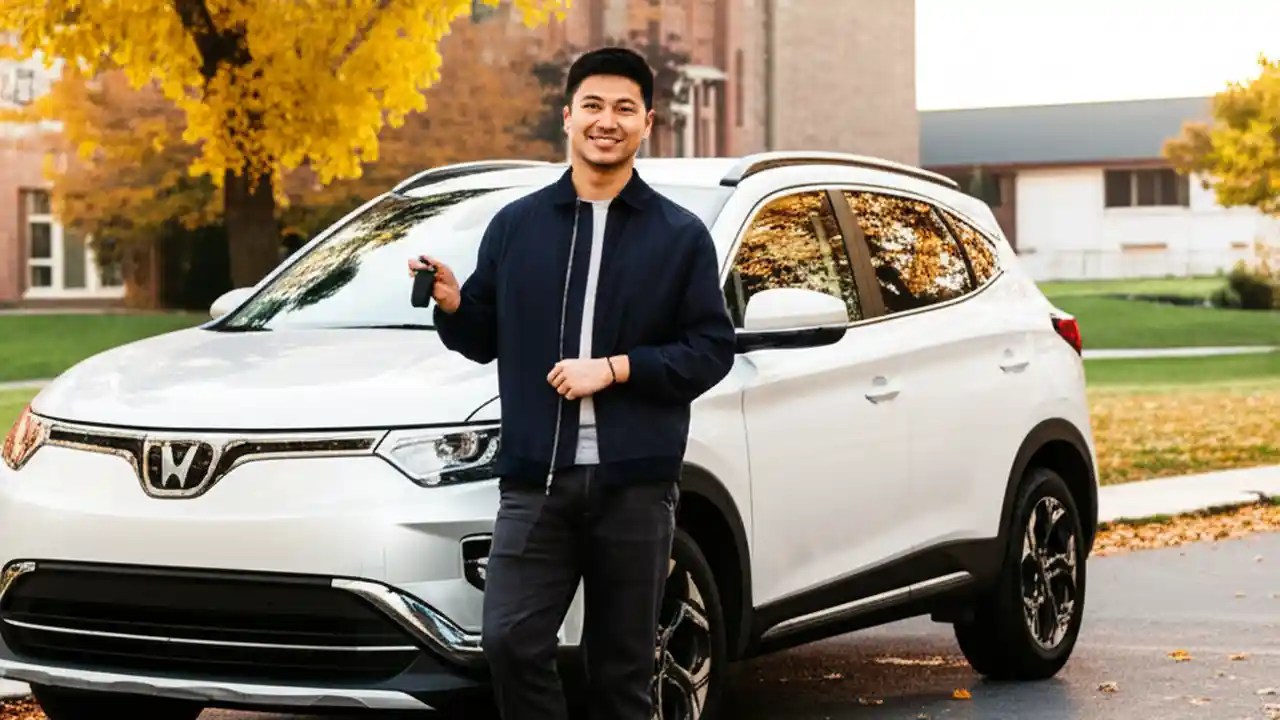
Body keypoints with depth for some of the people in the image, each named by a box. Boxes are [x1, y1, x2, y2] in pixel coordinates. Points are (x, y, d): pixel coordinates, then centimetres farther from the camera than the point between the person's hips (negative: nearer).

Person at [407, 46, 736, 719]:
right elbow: (485, 340, 15)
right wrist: (452, 305, -7)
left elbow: (711, 350, 0)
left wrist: (615, 369, -12)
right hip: (535, 479, 1)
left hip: (634, 482, -1)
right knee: (511, 642, -11)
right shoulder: (516, 224, 10)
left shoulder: (680, 235, 6)